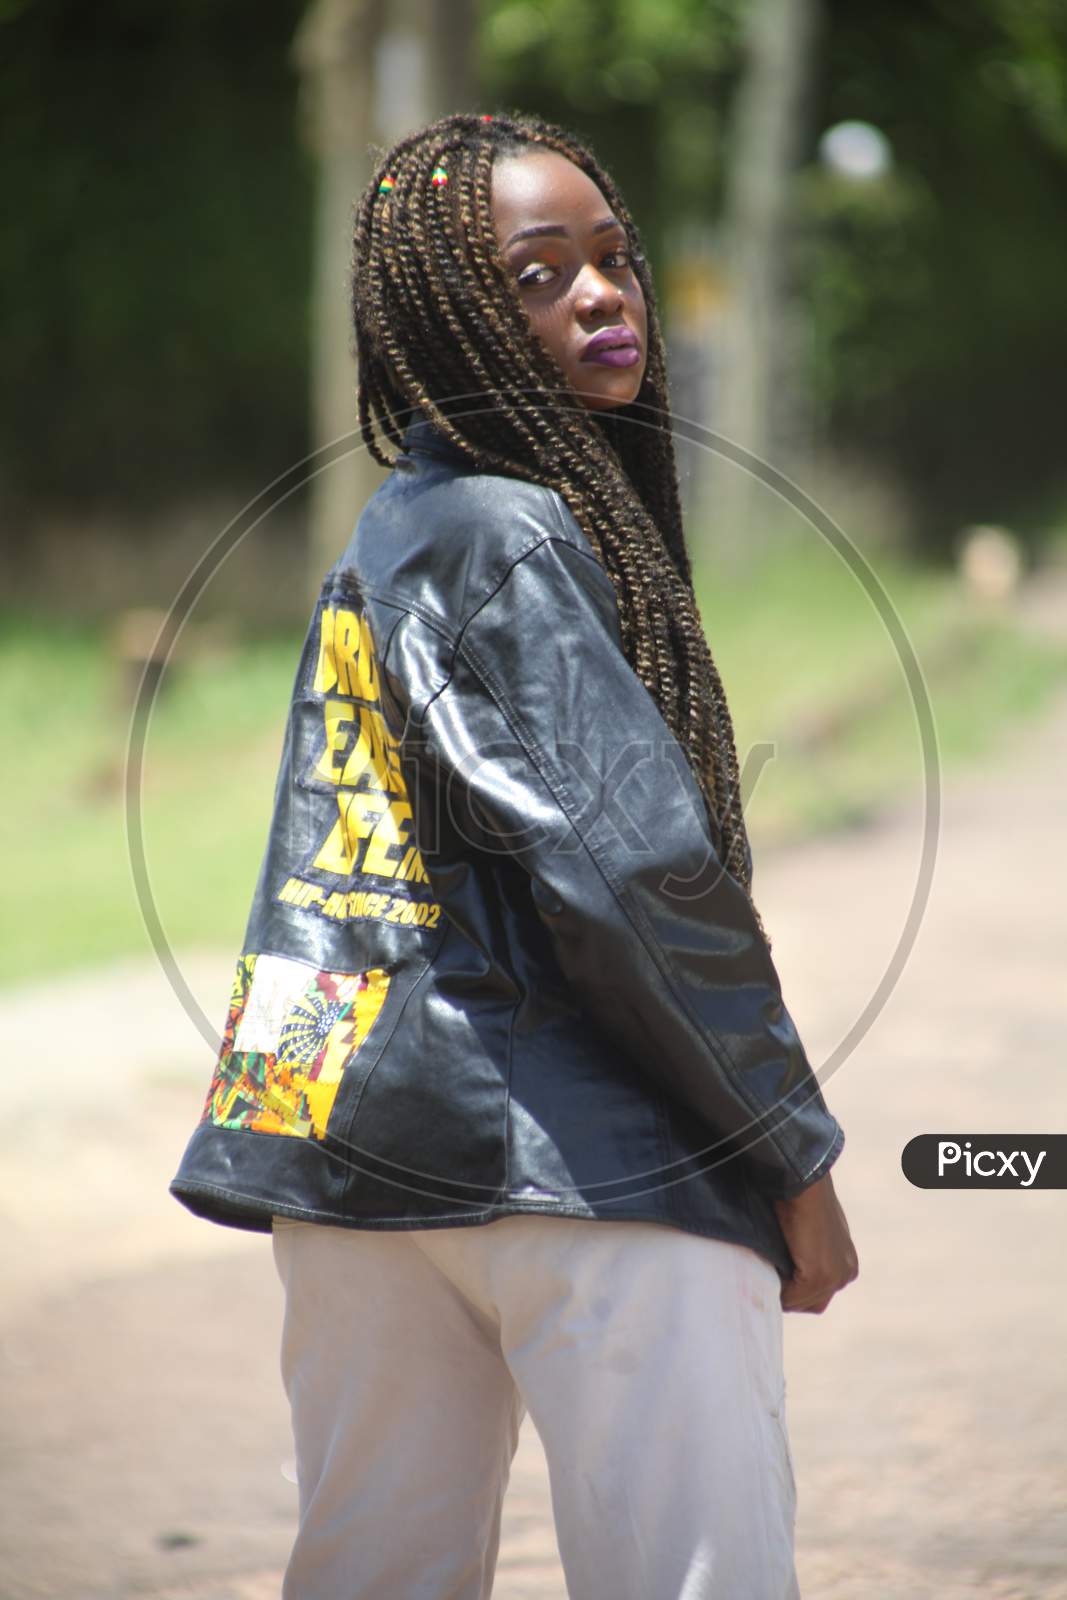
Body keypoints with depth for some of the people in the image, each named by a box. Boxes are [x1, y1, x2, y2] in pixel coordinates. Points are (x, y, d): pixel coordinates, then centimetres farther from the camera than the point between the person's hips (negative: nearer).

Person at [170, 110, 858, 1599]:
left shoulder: (385, 533, 17)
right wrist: (796, 1154, -9)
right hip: (584, 1150, -9)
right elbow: (631, 871, -17)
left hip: (359, 1142, 9)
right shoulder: (505, 536, -11)